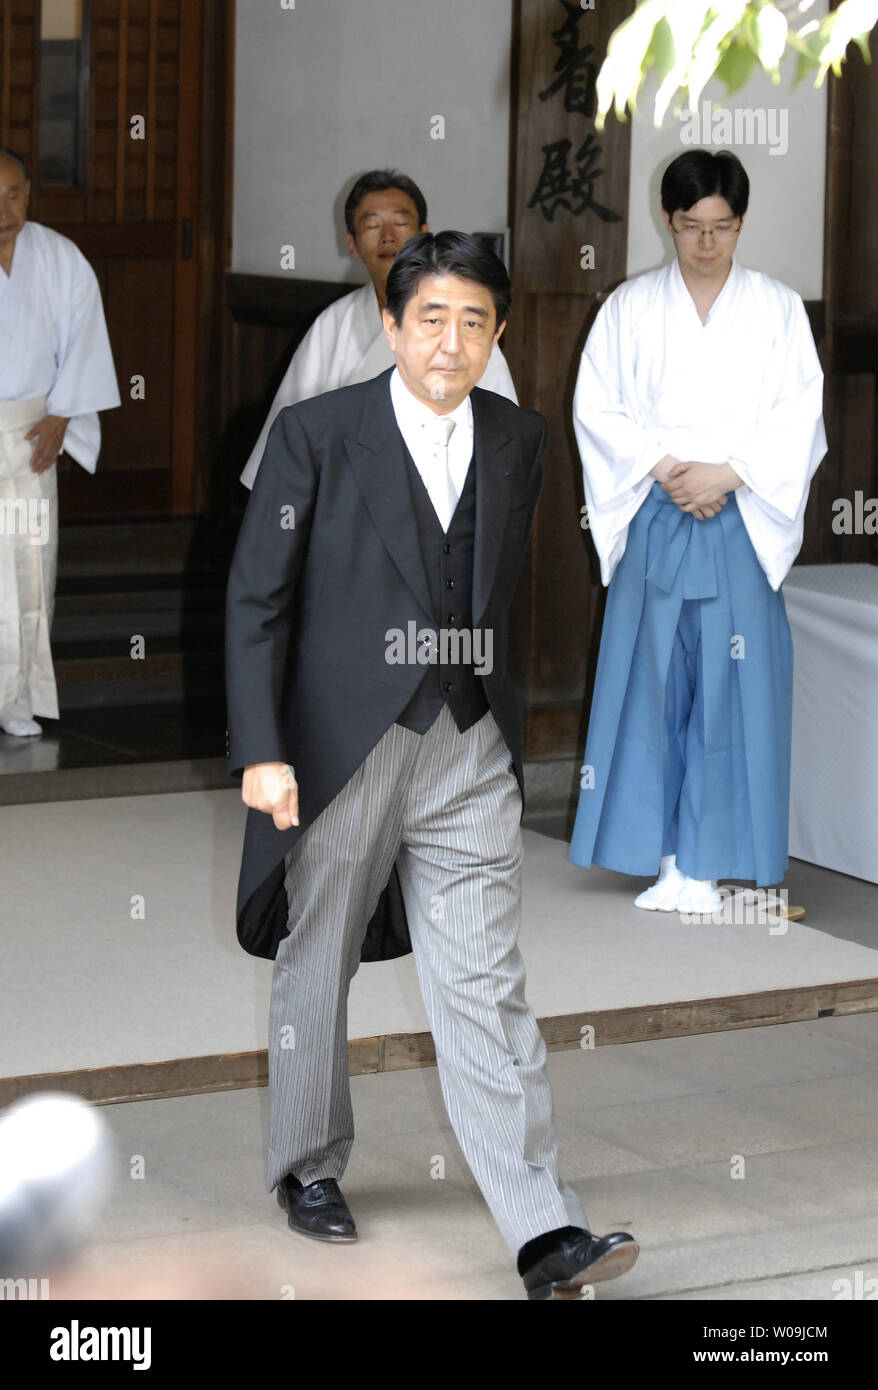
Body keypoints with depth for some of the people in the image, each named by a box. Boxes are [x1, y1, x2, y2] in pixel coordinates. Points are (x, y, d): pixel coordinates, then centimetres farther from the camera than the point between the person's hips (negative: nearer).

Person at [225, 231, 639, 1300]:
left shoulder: (519, 441, 7)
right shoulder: (315, 434, -5)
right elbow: (257, 600, -6)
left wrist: (514, 719, 12)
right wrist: (261, 751, -13)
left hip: (470, 754, 2)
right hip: (338, 750, -2)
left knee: (487, 989, -3)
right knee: (316, 970, 13)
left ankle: (545, 1233, -7)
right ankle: (308, 1168, 34)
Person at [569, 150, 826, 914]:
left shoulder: (778, 308, 5)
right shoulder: (630, 307, 8)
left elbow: (800, 415, -1)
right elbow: (596, 408, 3)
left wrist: (726, 473, -13)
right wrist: (663, 468, -11)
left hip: (742, 523, -1)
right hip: (654, 521, 1)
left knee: (731, 687, -3)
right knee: (652, 681, 0)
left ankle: (707, 864, 2)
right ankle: (665, 858, 6)